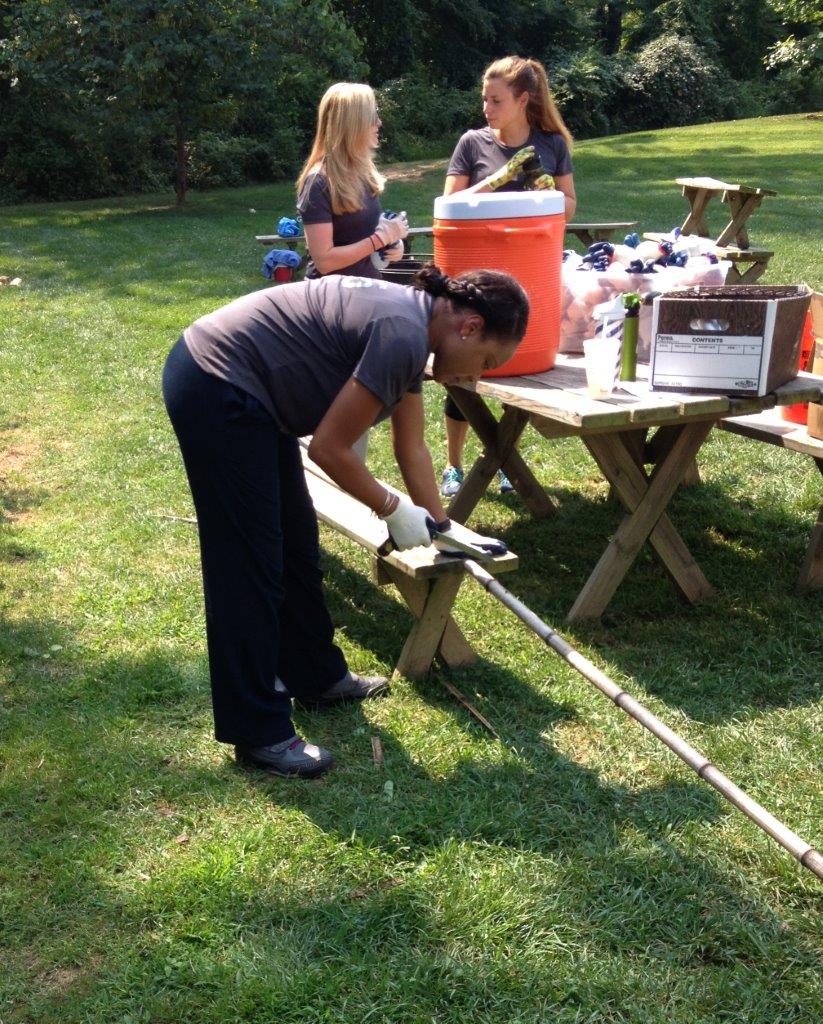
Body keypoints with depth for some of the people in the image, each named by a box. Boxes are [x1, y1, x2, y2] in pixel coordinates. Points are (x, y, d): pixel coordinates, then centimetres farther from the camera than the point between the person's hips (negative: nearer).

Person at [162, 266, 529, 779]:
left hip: (240, 391, 11)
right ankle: (258, 733, 6)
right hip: (214, 389, -11)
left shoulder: (411, 325, 9)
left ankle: (317, 677, 35)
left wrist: (443, 529, 28)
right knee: (250, 563, -4)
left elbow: (412, 449, 20)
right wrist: (394, 510, -3)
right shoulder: (403, 335, -21)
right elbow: (330, 449, -18)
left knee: (297, 543, 18)